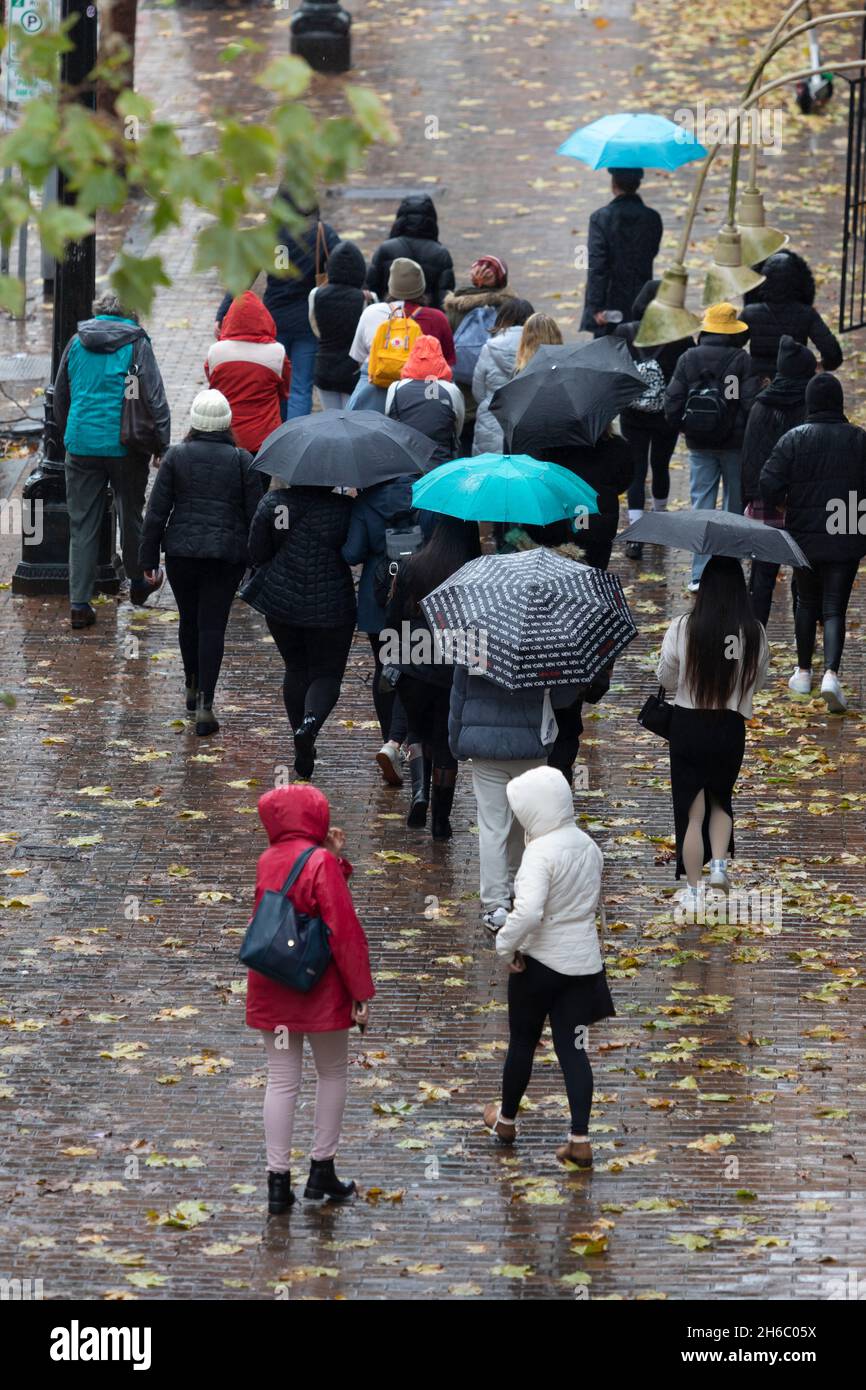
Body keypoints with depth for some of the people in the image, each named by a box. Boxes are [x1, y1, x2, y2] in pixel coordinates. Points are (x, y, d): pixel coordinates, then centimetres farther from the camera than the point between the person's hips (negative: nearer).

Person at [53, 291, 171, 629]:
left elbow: (60, 397, 15)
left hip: (81, 446, 2)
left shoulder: (76, 343, 6)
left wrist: (66, 437, 27)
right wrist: (163, 446, -3)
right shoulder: (136, 344, -4)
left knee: (82, 525, 5)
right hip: (125, 446, -2)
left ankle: (79, 603, -1)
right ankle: (138, 583, 35)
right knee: (131, 515, 17)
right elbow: (155, 398, -9)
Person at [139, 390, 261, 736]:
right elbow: (255, 514, 0)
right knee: (213, 626, 1)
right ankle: (205, 705, -9)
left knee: (189, 620, 20)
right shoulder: (242, 461, -2)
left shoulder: (176, 457, -2)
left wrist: (149, 558, 4)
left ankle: (192, 688, 37)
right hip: (227, 555, -1)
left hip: (182, 551, 1)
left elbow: (156, 512, -3)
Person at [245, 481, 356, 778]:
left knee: (295, 669, 19)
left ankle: (304, 753, 20)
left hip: (282, 605, 2)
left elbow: (256, 555, -1)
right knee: (327, 674, 9)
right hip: (330, 607, -2)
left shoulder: (272, 503, -6)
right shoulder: (344, 508, -10)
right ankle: (312, 721, -23)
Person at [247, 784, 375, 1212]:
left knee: (281, 1081, 8)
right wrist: (362, 992, -13)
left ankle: (278, 1181, 5)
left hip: (271, 991, 5)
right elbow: (344, 931, -18)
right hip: (320, 991, -5)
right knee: (332, 1074, 13)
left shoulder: (268, 862, 4)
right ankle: (321, 1172, 16)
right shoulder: (321, 864, -16)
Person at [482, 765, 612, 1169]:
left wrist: (506, 946, -19)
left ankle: (506, 1119, 34)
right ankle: (580, 1140, 1)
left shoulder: (541, 852, -22)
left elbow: (528, 911, -33)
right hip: (583, 961, 6)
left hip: (540, 961, -6)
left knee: (522, 1042, 15)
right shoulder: (587, 845, 3)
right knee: (572, 1047, 8)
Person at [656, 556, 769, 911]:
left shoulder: (683, 628, -12)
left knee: (693, 811, 9)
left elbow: (665, 678, 1)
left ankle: (694, 892, 14)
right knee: (720, 801, 24)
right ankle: (719, 863, 5)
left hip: (688, 725, -1)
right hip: (731, 727, 1)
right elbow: (758, 681, 6)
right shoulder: (753, 633, -9)